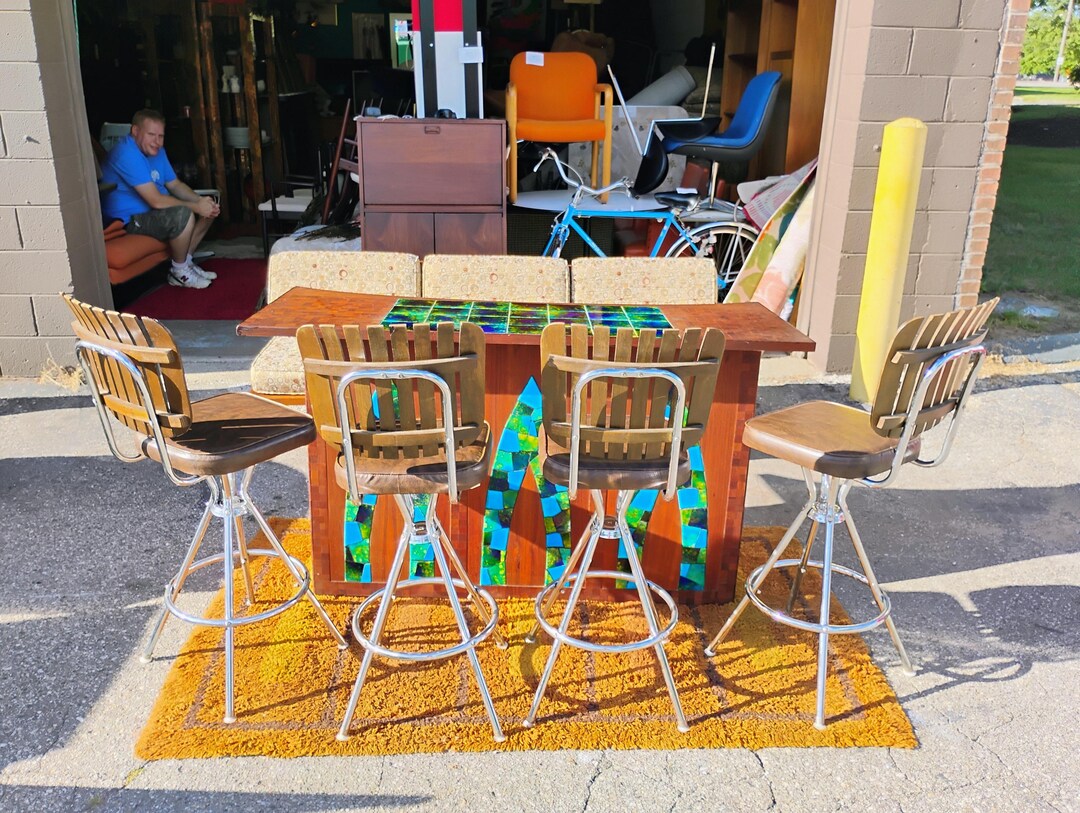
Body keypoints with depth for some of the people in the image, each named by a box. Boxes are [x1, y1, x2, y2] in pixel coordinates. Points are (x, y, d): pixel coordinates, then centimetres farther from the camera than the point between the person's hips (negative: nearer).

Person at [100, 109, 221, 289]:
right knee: (183, 214, -33)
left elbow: (175, 185, 9)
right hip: (129, 221, -10)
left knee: (210, 208, 5)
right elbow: (156, 201, -30)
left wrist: (201, 200, -10)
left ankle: (186, 262, 8)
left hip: (155, 213, 10)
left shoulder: (156, 150, 6)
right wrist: (196, 206, -25)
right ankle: (179, 272, -12)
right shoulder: (127, 154, -25)